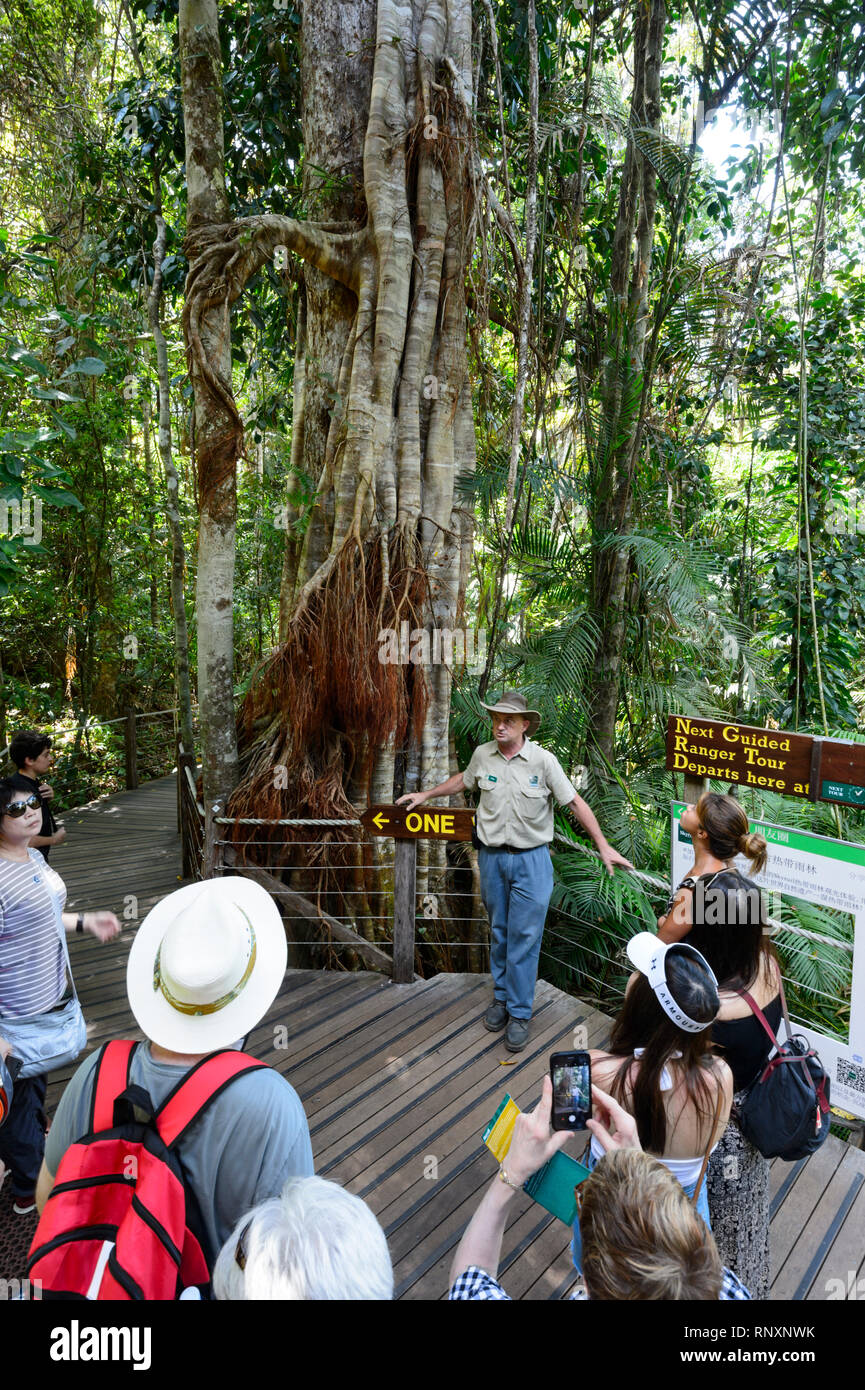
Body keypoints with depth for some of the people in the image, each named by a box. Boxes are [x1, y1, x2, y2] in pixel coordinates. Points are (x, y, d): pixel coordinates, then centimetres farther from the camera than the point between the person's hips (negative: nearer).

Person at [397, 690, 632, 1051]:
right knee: (499, 932, 15)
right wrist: (425, 795, 24)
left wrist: (604, 847, -8)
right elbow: (463, 781, 19)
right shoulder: (482, 755, -2)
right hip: (492, 857, 3)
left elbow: (575, 802, -6)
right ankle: (501, 996, 34)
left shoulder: (543, 760, -12)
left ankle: (519, 1013, 15)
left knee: (524, 938, 0)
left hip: (531, 859, -3)